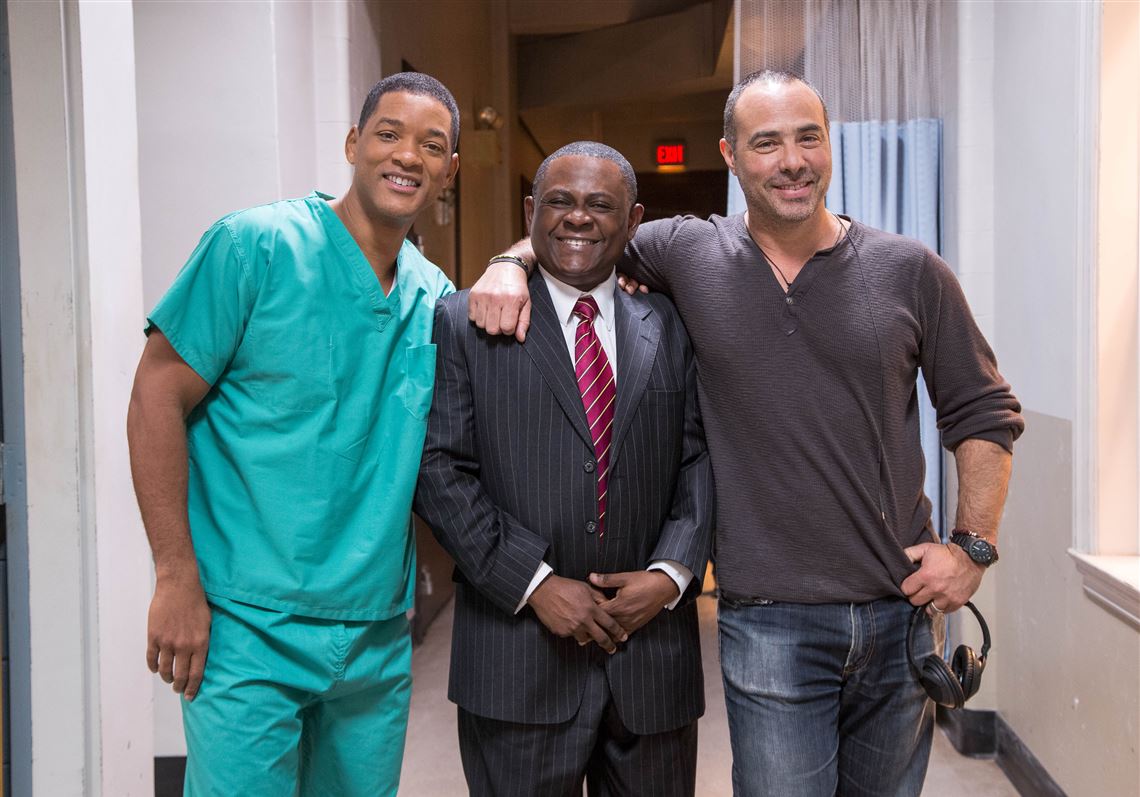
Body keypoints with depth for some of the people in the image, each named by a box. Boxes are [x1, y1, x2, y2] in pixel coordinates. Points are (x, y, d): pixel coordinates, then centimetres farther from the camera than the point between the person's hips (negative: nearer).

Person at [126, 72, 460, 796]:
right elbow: (156, 400, -9)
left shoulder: (436, 297, 8)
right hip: (248, 631, -5)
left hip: (378, 643, 6)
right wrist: (177, 580, -14)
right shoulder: (255, 246, -9)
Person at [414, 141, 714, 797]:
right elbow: (439, 470, -6)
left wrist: (671, 573, -9)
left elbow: (701, 460, 6)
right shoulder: (466, 323, 0)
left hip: (653, 650, 3)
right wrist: (536, 582, -12)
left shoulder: (671, 329, 8)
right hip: (519, 658, -2)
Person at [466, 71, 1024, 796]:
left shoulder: (911, 271, 0)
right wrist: (513, 262, -5)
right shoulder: (691, 254, -1)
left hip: (903, 609, 2)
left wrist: (974, 546, -1)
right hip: (769, 620, -2)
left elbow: (984, 414, 6)